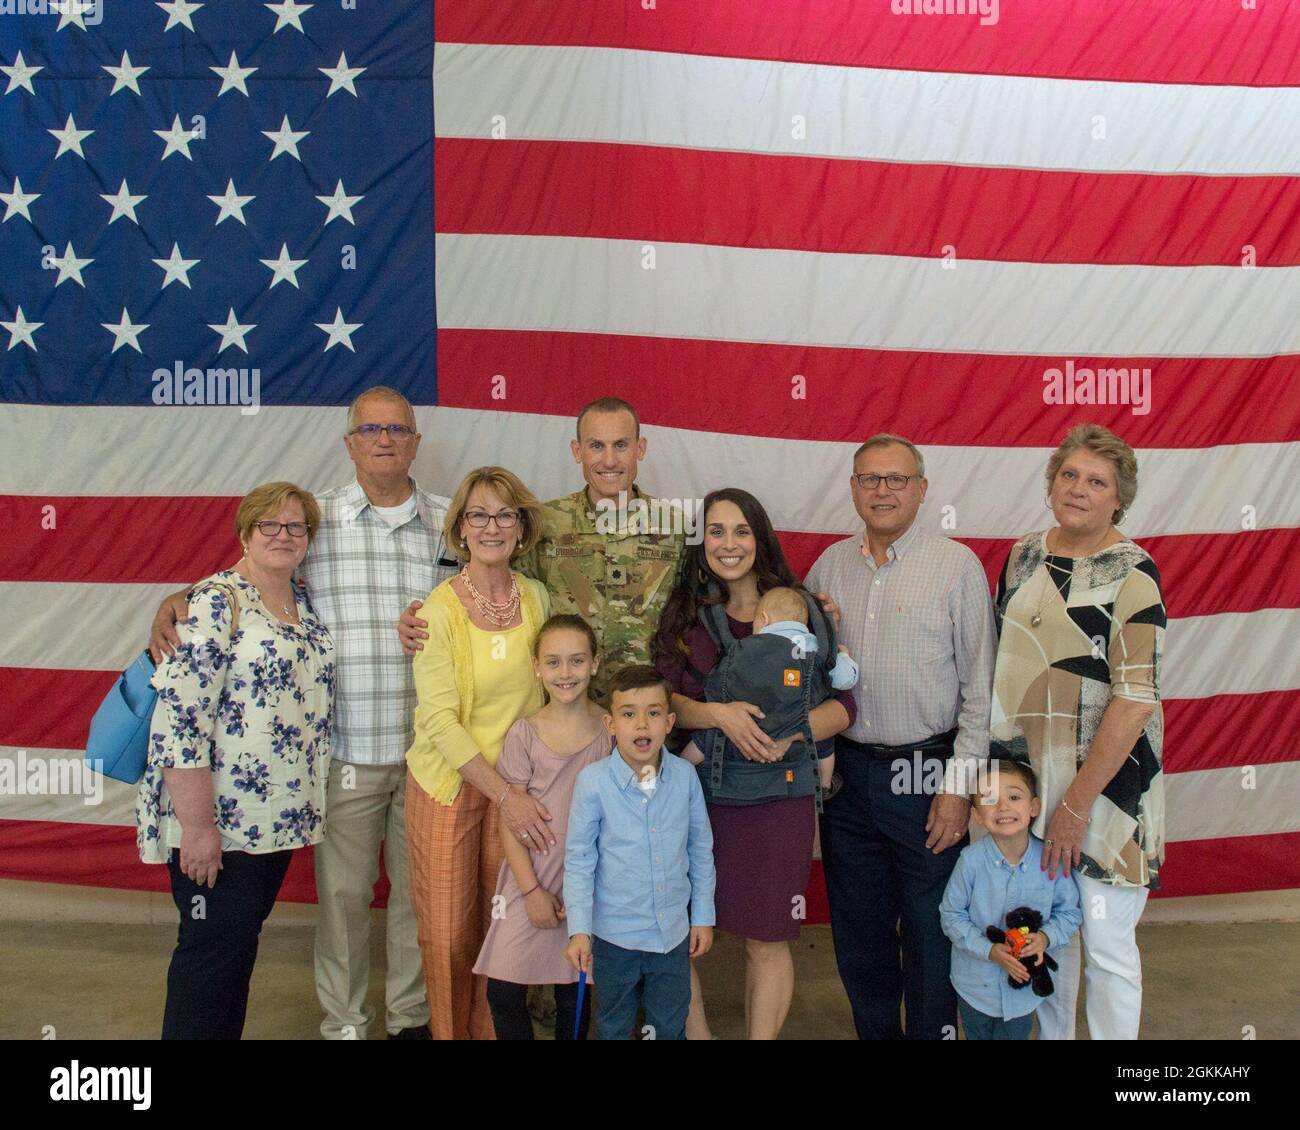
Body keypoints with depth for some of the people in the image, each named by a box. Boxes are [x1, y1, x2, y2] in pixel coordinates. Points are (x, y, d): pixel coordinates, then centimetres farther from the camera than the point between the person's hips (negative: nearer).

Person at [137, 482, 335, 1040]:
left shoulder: (305, 603, 10)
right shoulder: (216, 601, -13)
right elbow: (177, 714, -19)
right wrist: (197, 825, -21)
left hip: (280, 816, 7)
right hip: (216, 818, -7)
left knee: (243, 941, 17)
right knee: (213, 946, 1)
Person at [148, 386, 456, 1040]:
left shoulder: (450, 524, 6)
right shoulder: (313, 519, 1)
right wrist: (175, 603, -10)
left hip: (428, 747, 2)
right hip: (345, 748, -2)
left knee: (420, 886, 13)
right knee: (342, 892, 8)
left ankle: (412, 1016, 32)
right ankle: (344, 1023, 28)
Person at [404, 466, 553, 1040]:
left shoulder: (536, 597, 0)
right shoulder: (440, 608, -13)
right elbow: (439, 720, -16)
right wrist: (506, 796, -21)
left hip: (515, 782, 3)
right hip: (449, 782, -3)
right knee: (449, 932, 6)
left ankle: (493, 1030, 31)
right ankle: (450, 1032, 29)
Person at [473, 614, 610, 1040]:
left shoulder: (611, 730, -3)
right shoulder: (524, 734, -6)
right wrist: (532, 890, -7)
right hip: (529, 879, 0)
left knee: (574, 992, 11)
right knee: (503, 992, -1)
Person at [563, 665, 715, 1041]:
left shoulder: (685, 776, -8)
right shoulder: (593, 782, -16)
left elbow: (701, 851, 3)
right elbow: (579, 861, -9)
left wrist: (703, 917, 6)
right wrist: (579, 930, -11)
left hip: (675, 931, 2)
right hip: (614, 934, -2)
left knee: (671, 1026, 20)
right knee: (614, 1026, 20)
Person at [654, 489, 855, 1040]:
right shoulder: (684, 615, 7)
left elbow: (843, 704, 0)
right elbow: (664, 701, 0)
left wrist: (791, 735, -17)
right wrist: (720, 714, -18)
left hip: (778, 793, -1)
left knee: (766, 941, 6)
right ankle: (695, 1031, 24)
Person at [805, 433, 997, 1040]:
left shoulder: (958, 565, -5)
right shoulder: (829, 565, 6)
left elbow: (979, 685, -6)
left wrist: (959, 785, -10)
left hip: (926, 775, -4)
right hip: (847, 774, 4)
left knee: (930, 932, 8)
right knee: (858, 929, 16)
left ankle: (932, 1030, 29)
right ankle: (875, 1031, 36)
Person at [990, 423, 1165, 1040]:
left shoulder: (1132, 574, -12)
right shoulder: (1023, 555, 6)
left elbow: (1135, 698, -17)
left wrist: (1076, 804, -17)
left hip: (1106, 778, -5)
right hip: (1028, 774, 5)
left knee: (1106, 942, 5)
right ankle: (1051, 1034, 37)